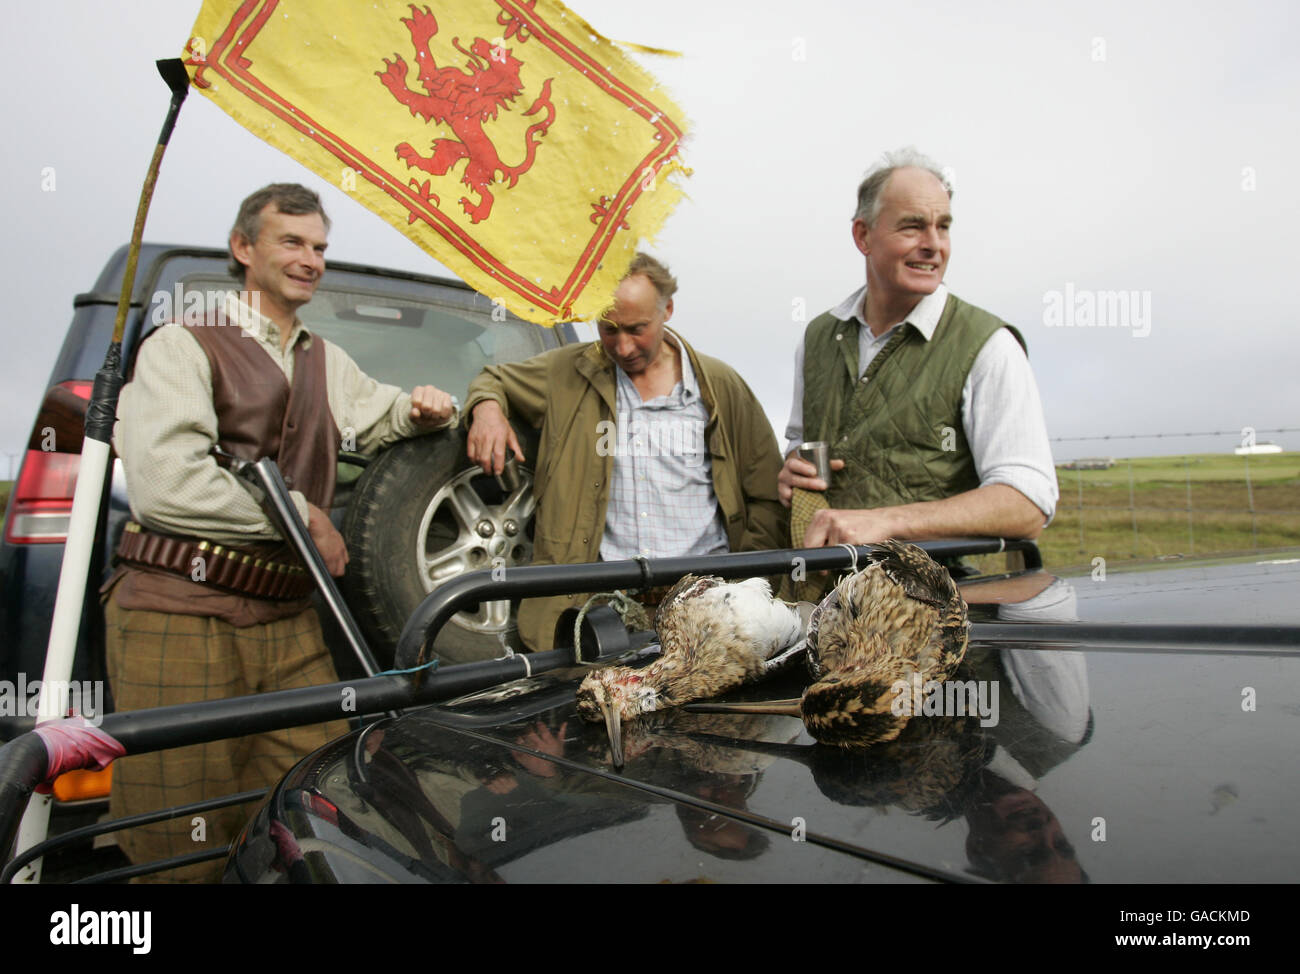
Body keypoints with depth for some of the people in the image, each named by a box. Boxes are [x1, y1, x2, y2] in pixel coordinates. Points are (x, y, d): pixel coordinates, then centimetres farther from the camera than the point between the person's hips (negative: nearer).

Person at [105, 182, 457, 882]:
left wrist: (419, 408, 8)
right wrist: (301, 514, -8)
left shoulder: (326, 363, 20)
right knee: (188, 853, -1)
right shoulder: (183, 346, -1)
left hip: (288, 621, 6)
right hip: (182, 619, -6)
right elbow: (164, 484, -15)